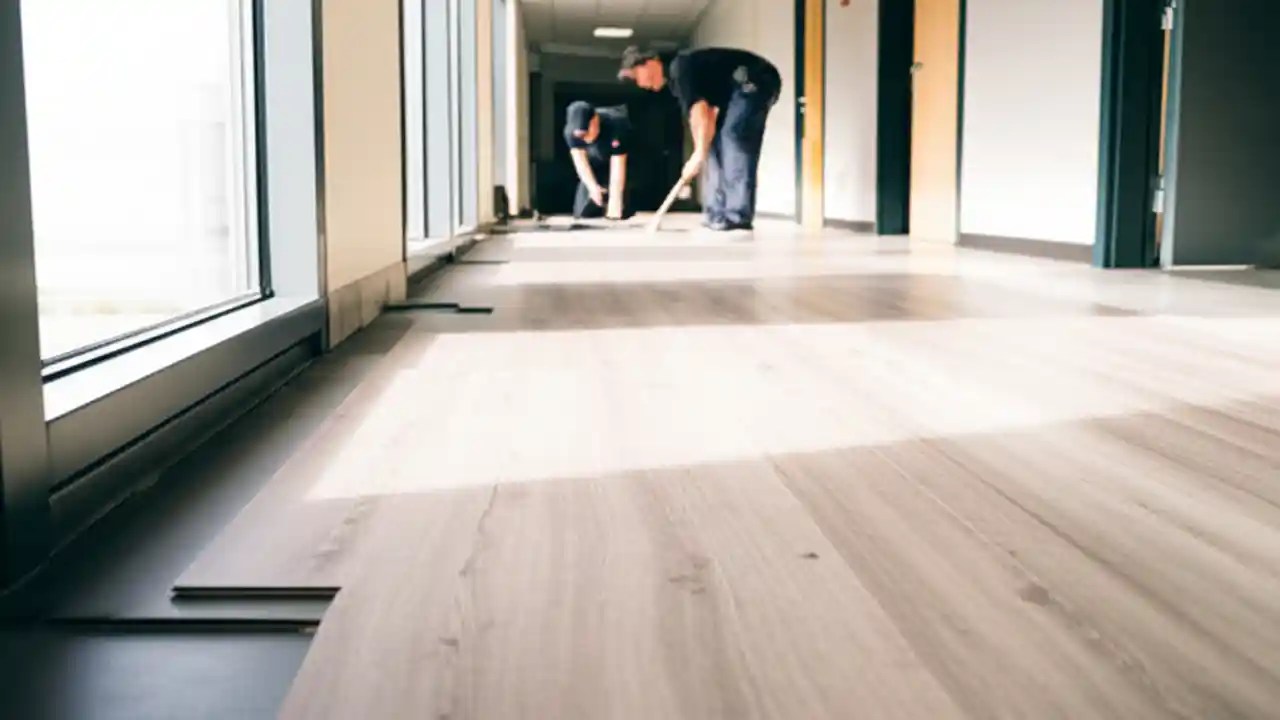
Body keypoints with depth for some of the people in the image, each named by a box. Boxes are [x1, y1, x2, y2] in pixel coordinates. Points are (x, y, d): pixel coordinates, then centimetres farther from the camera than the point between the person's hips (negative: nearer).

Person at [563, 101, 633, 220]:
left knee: (622, 212, -19)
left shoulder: (616, 125, -38)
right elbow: (580, 161, -22)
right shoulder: (571, 131, -28)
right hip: (596, 160, 3)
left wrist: (614, 202, -38)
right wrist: (593, 187, -38)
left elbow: (618, 167, -37)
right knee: (583, 212, -8)